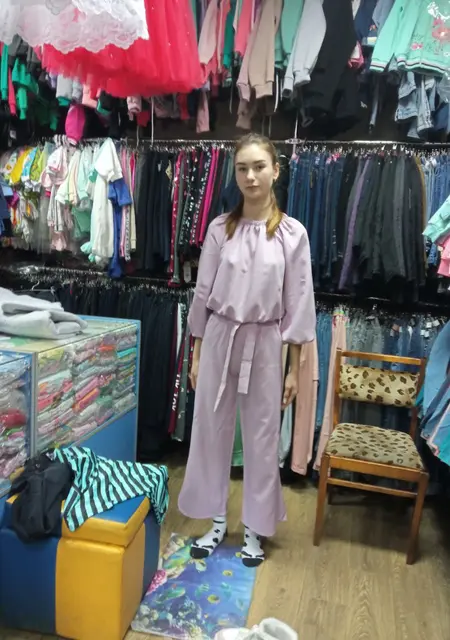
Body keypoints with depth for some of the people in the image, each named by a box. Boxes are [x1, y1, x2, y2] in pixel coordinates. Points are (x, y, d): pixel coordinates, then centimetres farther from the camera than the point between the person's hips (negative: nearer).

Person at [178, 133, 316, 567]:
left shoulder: (292, 234, -3)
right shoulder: (220, 229, 1)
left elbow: (298, 305, -2)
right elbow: (203, 295, 4)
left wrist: (294, 370, -2)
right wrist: (196, 356, 4)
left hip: (265, 343, -1)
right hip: (220, 339, 2)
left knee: (262, 436, 9)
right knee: (211, 430, 10)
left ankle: (255, 528, 29)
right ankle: (216, 520, 31)